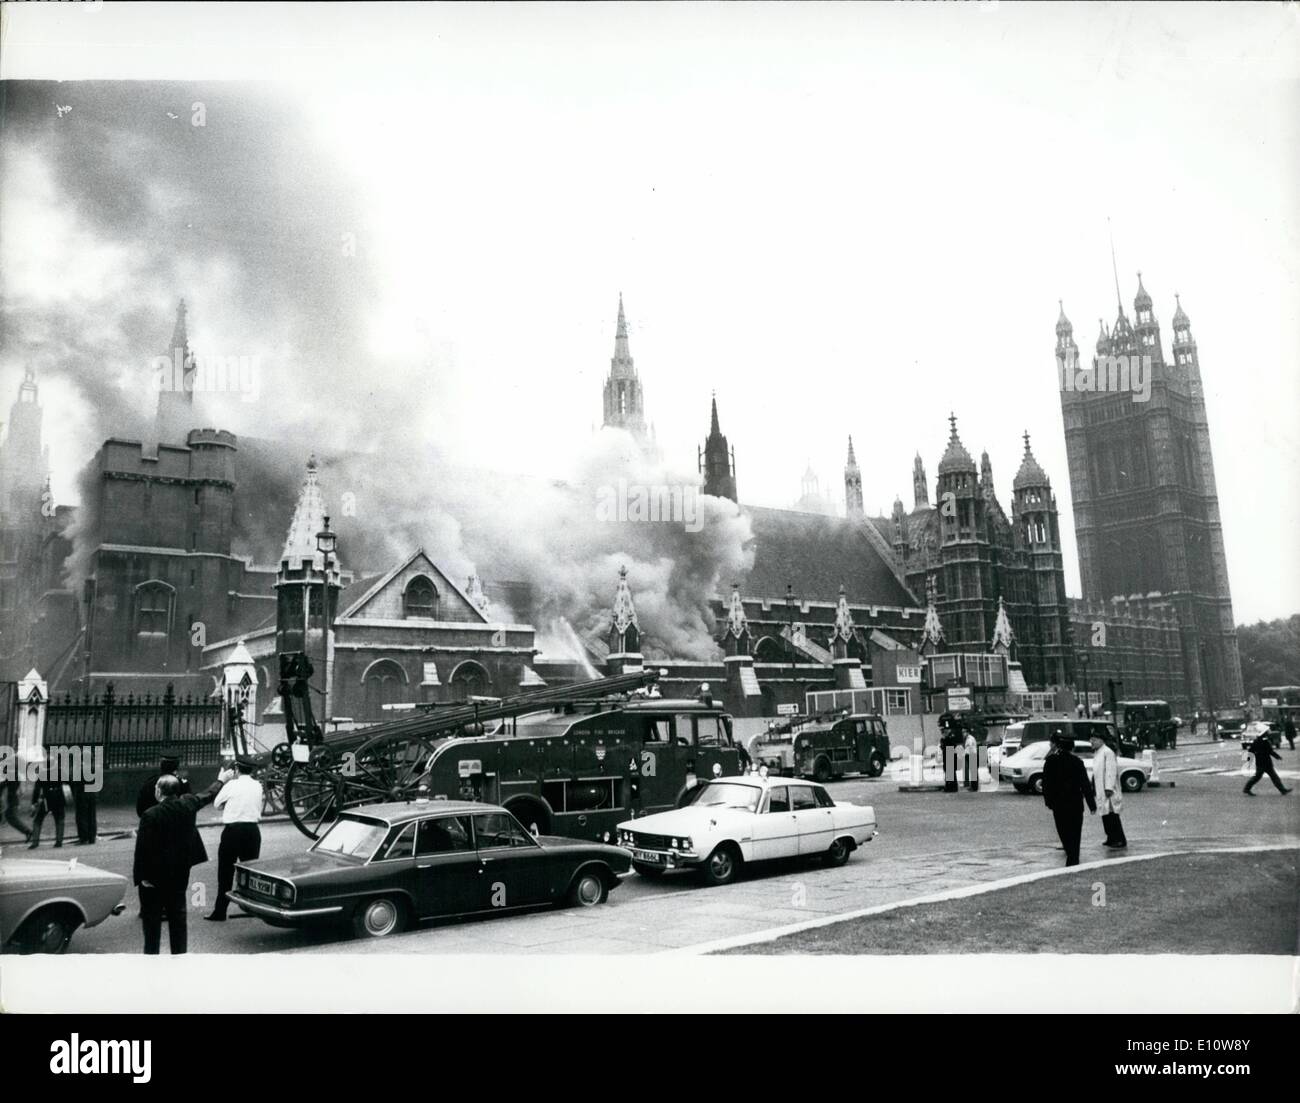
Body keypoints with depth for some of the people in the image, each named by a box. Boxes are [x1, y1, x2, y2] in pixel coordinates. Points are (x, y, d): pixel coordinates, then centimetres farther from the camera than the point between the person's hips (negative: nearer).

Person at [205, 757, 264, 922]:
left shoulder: (232, 785, -9)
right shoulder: (257, 786, 4)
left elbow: (217, 803, 4)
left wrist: (221, 781, 11)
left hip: (233, 830, -4)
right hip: (253, 830, 4)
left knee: (226, 871, 4)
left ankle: (220, 912, 5)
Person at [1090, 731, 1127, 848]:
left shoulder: (1107, 752, -13)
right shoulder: (1097, 753, 16)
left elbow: (1111, 771, -19)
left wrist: (1109, 788, -23)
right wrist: (1093, 788, 20)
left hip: (1108, 790, -9)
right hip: (1100, 790, 9)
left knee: (1112, 815, -8)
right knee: (1105, 815, 12)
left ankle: (1120, 841, -5)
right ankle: (1111, 839, 19)